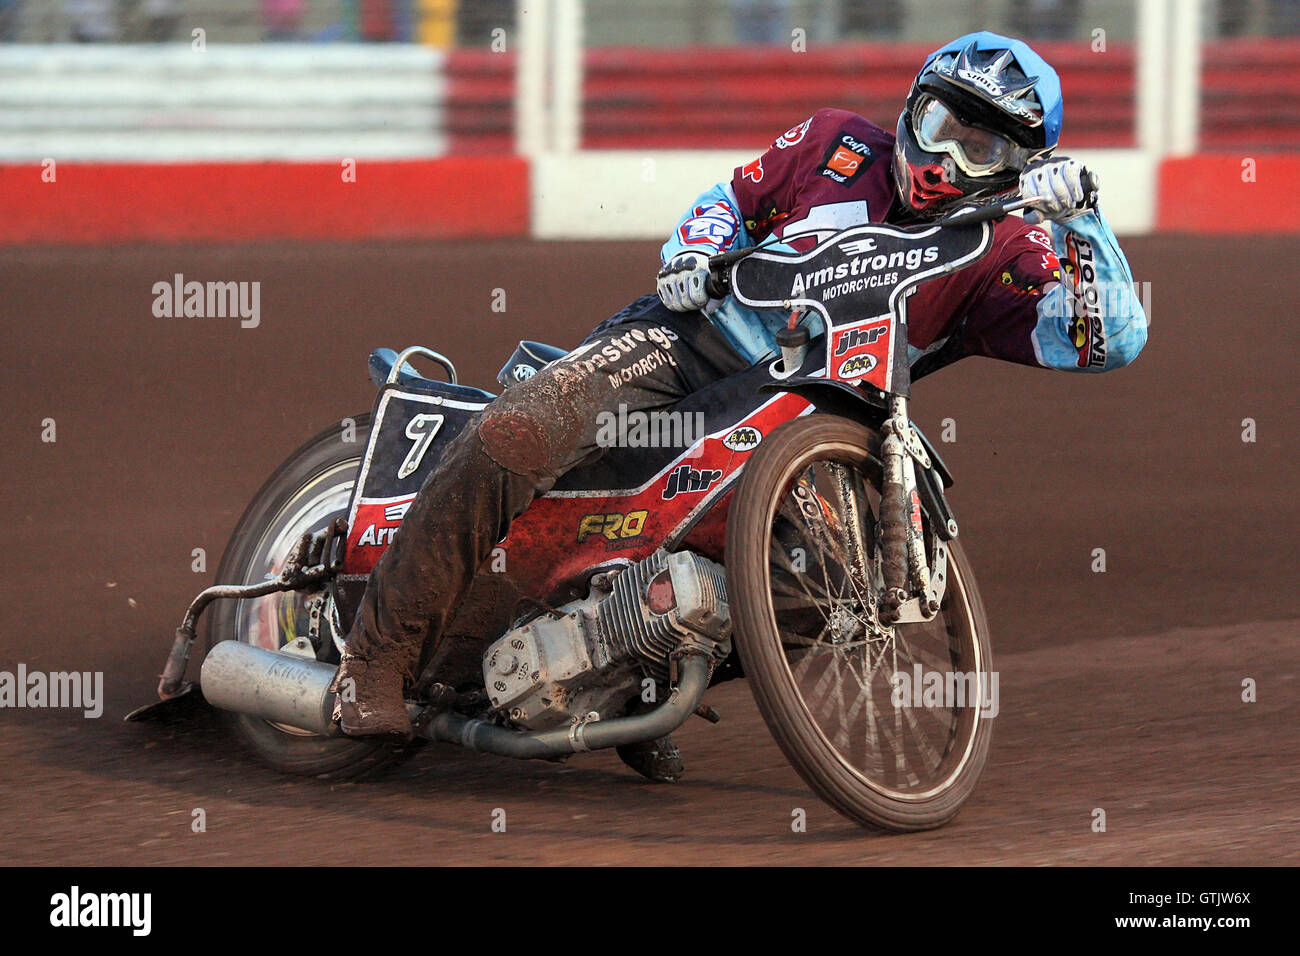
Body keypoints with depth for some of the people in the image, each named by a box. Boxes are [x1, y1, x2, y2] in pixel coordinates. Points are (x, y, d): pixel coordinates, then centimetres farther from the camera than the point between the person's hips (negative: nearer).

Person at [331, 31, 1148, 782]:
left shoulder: (1001, 257, 4)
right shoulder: (839, 146, 9)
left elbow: (1108, 340, -9)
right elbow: (734, 199, 20)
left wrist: (1078, 219, -22)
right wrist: (692, 251, -2)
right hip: (680, 345, -2)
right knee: (508, 440, -26)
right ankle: (380, 656, -19)